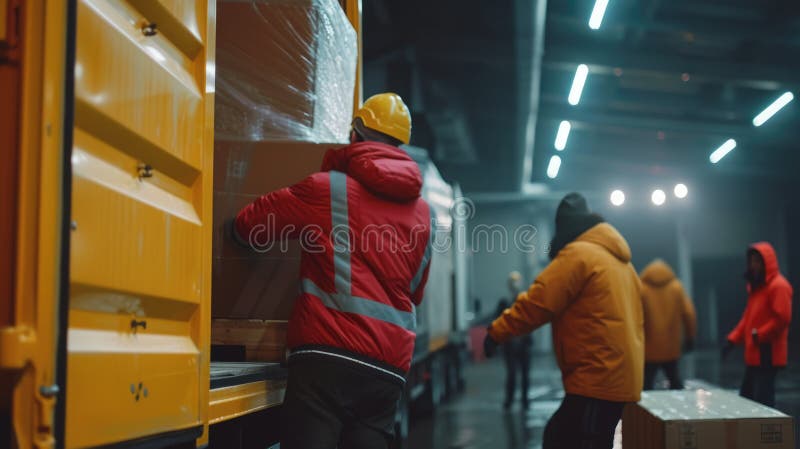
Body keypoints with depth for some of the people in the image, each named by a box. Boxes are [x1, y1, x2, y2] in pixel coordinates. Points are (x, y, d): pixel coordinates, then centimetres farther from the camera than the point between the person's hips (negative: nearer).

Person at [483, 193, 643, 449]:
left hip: (597, 379, -9)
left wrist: (498, 331, -4)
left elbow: (537, 302, -12)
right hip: (618, 377, 9)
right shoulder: (619, 259, 19)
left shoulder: (578, 254, -8)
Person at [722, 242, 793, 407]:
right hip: (754, 355, 10)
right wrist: (733, 339, 14)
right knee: (746, 397, 12)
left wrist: (760, 335, -18)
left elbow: (783, 318, -20)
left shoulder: (778, 285, -11)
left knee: (762, 400, -10)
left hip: (768, 355, -10)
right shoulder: (756, 285, 18)